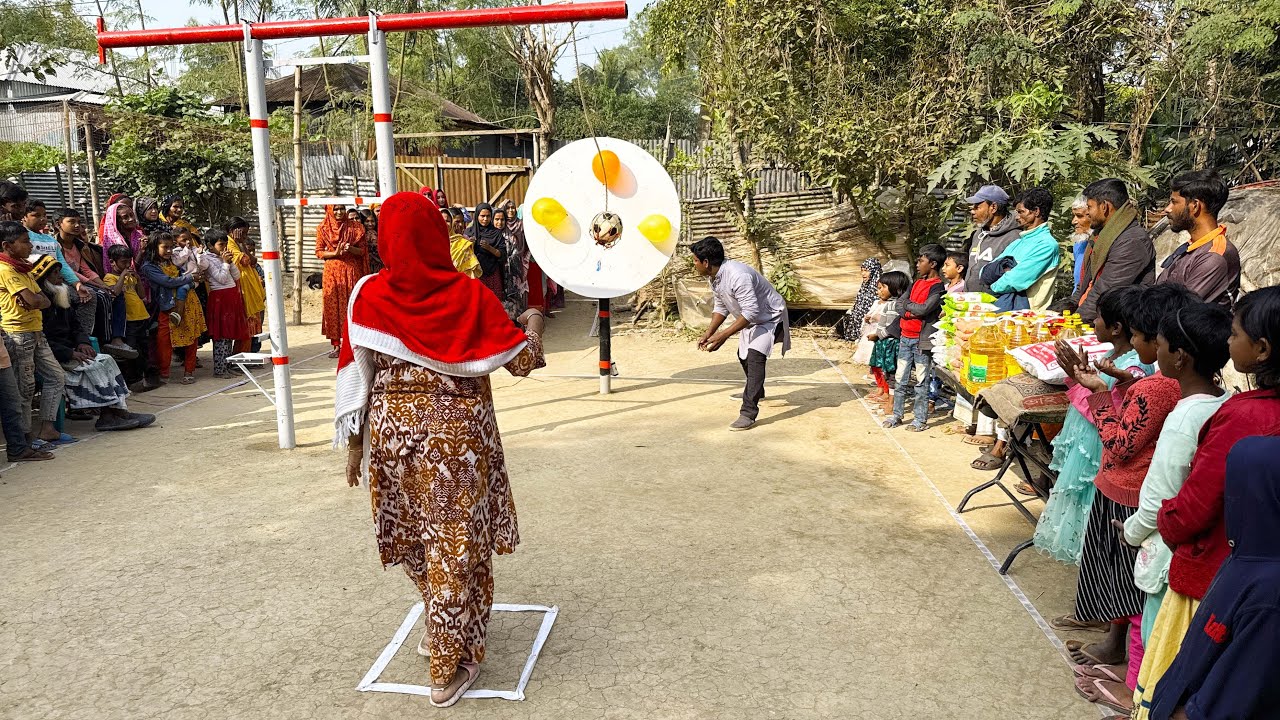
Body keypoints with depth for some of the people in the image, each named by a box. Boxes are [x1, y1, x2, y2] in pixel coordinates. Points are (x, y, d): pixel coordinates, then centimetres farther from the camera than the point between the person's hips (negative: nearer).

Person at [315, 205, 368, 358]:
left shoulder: (354, 228, 5)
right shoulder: (323, 229, 5)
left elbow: (362, 251, 6)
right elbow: (319, 252, 4)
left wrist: (350, 249, -15)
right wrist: (335, 252, -13)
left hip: (351, 271, 0)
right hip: (332, 271, 0)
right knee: (333, 306, -1)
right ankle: (336, 345, 4)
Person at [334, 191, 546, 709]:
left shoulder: (368, 296, -6)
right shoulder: (469, 296, -12)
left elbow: (357, 371, -2)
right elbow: (520, 362, -8)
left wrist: (354, 439, 8)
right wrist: (533, 324, 12)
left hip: (392, 429, 3)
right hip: (457, 431, -3)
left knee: (415, 532, 23)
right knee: (455, 541, 9)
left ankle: (441, 629, 43)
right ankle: (450, 666, 18)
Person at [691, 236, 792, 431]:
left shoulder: (737, 276, -37)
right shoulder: (714, 277, -8)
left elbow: (751, 312, -40)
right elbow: (721, 307, 4)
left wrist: (723, 335, -40)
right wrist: (708, 334, -7)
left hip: (770, 317, -10)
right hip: (750, 319, 10)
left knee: (755, 357, -27)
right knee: (743, 355, 25)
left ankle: (748, 413, -28)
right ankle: (756, 392, 52)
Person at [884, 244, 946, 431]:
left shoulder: (937, 287, -10)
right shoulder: (917, 282, 14)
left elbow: (924, 309, -21)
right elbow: (899, 302, 10)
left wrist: (907, 305, -5)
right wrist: (911, 311, -10)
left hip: (922, 339, -7)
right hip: (906, 336, 7)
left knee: (921, 381, 1)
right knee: (901, 379, 11)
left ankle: (920, 419, 8)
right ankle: (897, 415, 19)